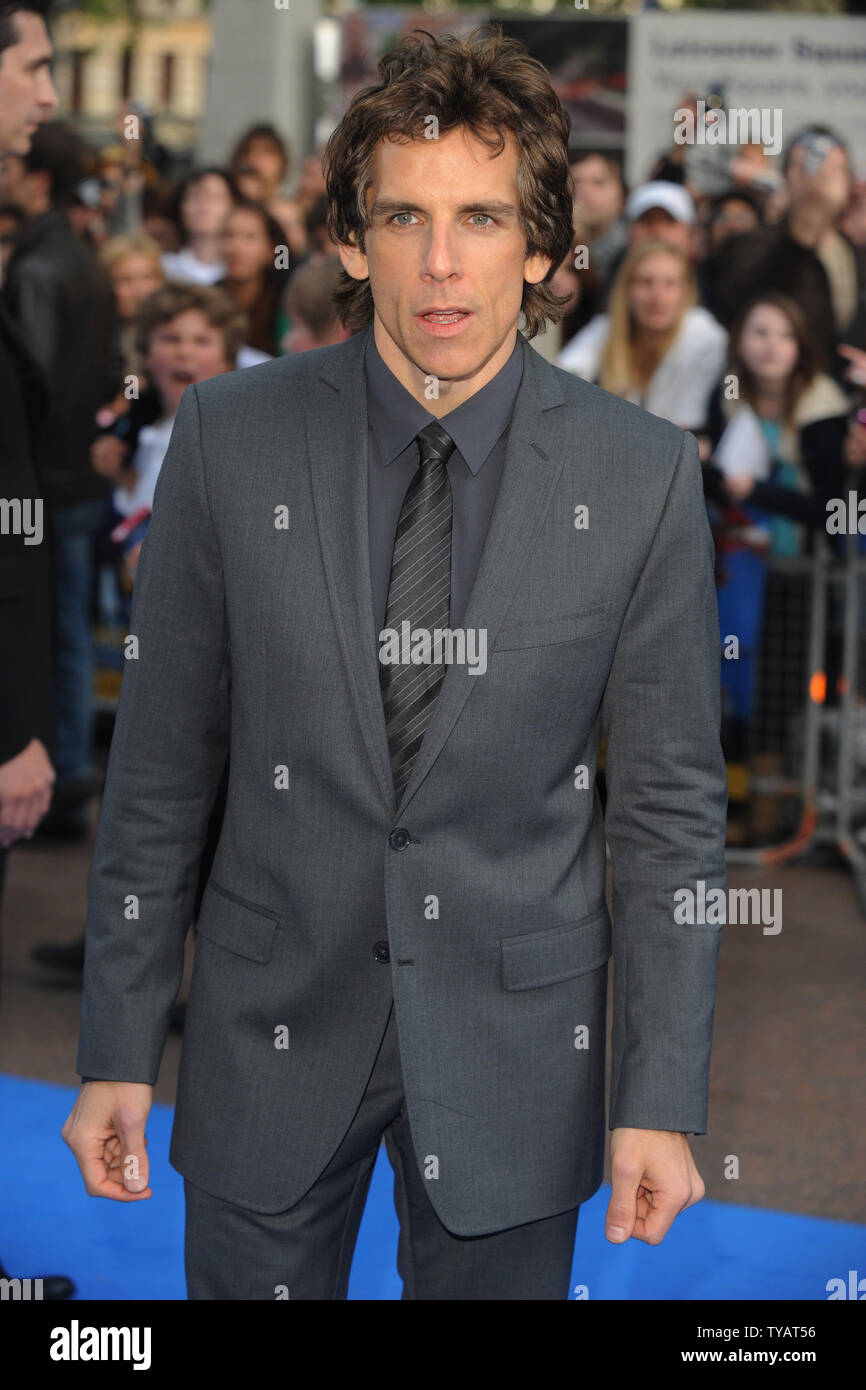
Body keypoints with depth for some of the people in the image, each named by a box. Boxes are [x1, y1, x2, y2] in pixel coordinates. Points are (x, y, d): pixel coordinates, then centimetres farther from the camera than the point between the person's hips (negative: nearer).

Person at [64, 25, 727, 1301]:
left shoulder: (642, 476, -8)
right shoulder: (230, 439, -7)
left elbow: (670, 802, -3)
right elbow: (161, 767, -1)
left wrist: (661, 1099, -5)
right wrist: (118, 1051, 0)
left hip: (515, 1046, 0)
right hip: (272, 1032, 0)